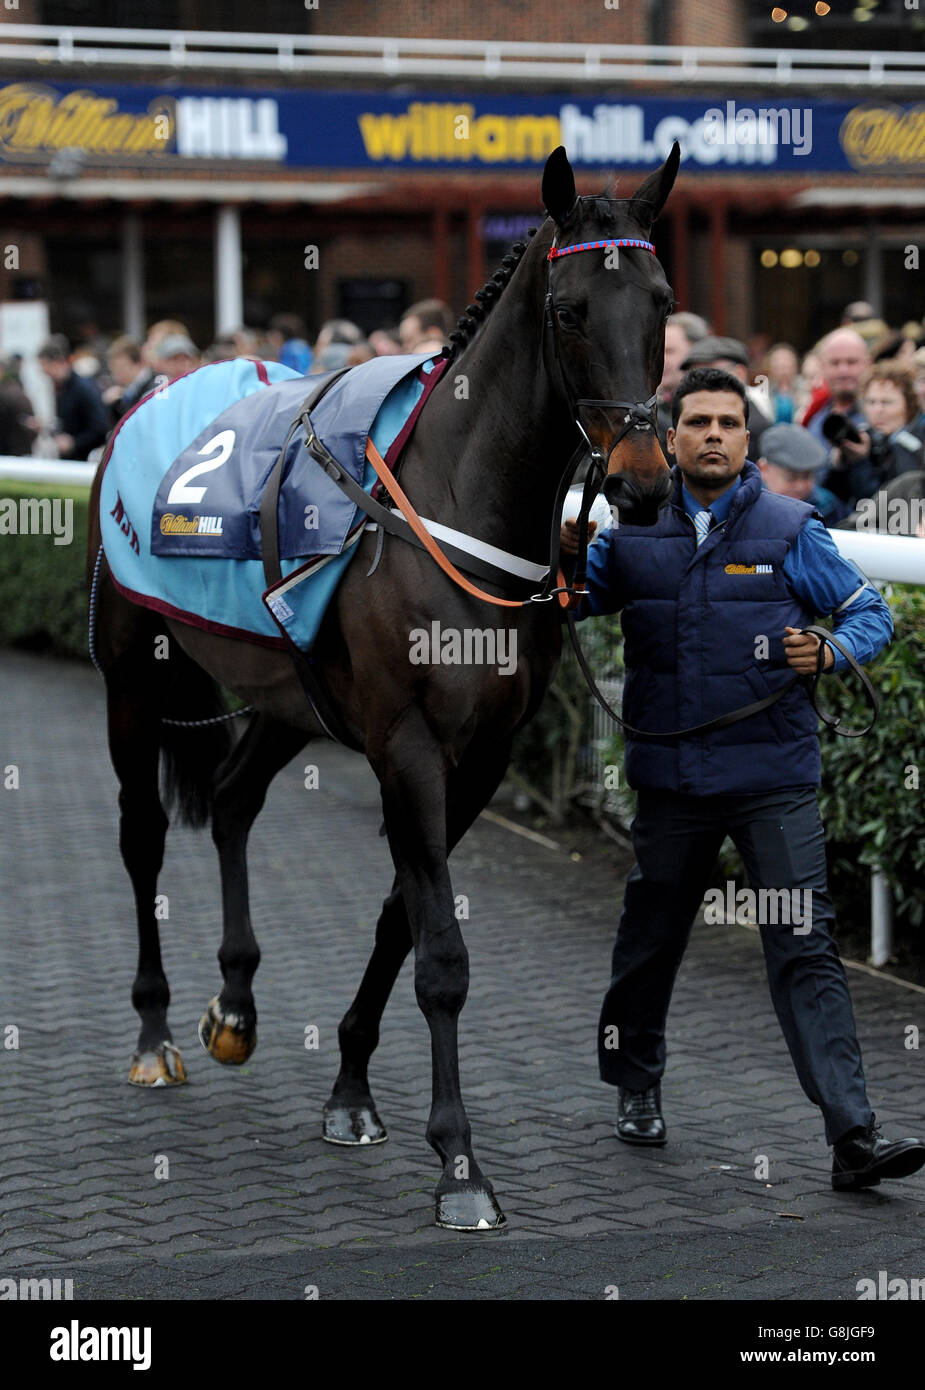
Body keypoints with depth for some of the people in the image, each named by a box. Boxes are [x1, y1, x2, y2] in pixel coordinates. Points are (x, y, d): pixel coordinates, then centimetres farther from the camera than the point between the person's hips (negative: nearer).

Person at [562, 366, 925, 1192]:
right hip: (670, 779, 3)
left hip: (775, 776, -2)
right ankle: (637, 1086, 40)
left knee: (804, 948, -9)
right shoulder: (632, 533, 4)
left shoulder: (790, 530, -2)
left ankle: (853, 1134, -12)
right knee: (650, 939, 17)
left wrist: (830, 651, -18)